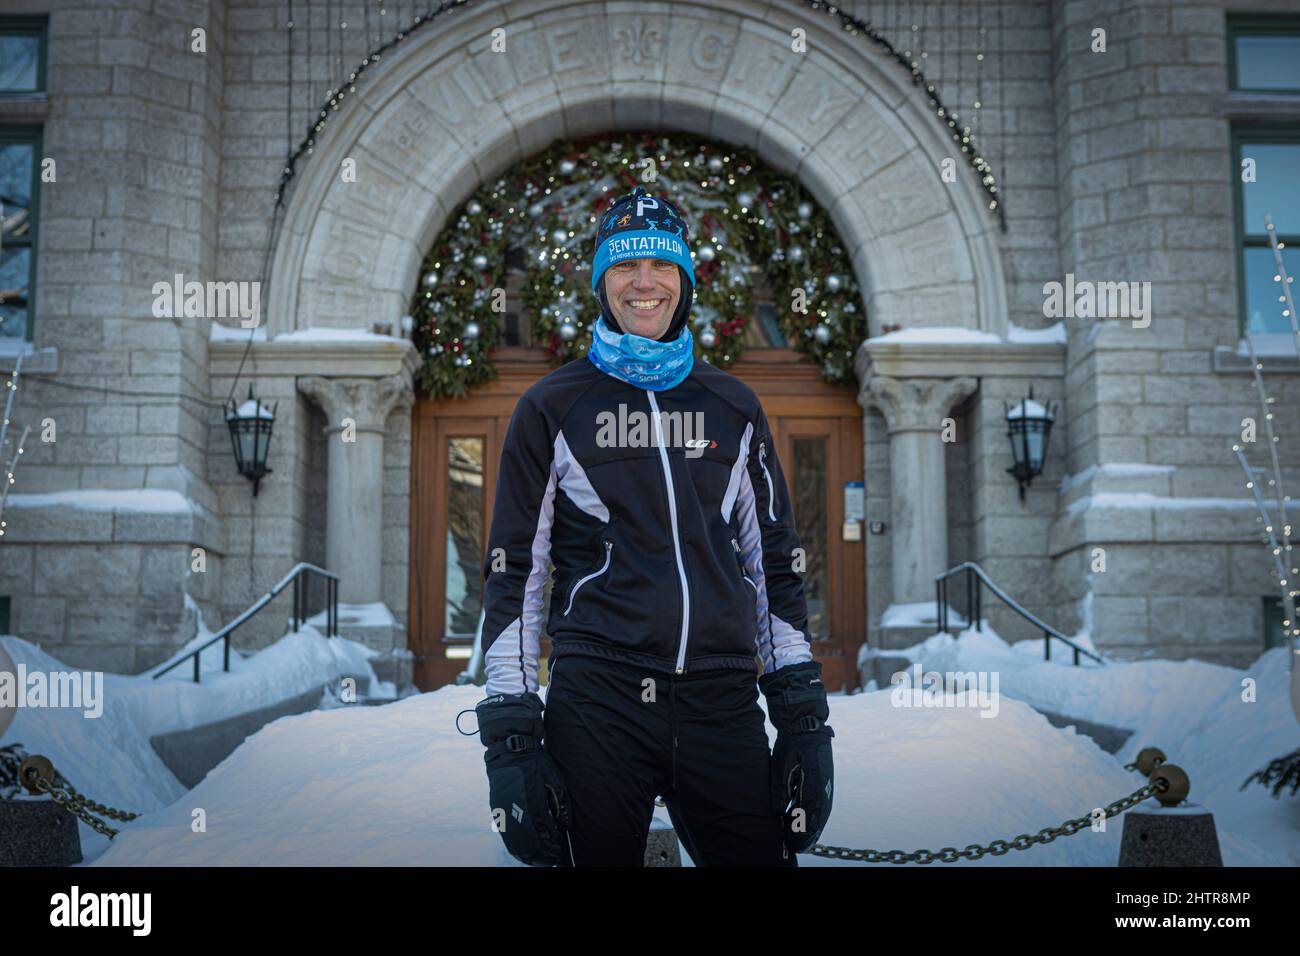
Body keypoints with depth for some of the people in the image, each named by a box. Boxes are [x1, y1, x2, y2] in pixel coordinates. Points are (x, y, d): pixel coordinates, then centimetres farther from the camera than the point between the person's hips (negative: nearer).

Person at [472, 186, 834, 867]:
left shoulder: (733, 407, 14)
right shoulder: (553, 408, 6)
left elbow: (774, 562, 16)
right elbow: (513, 572, 4)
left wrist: (804, 716, 9)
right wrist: (509, 738, -3)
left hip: (724, 705, 2)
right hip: (596, 702, -2)